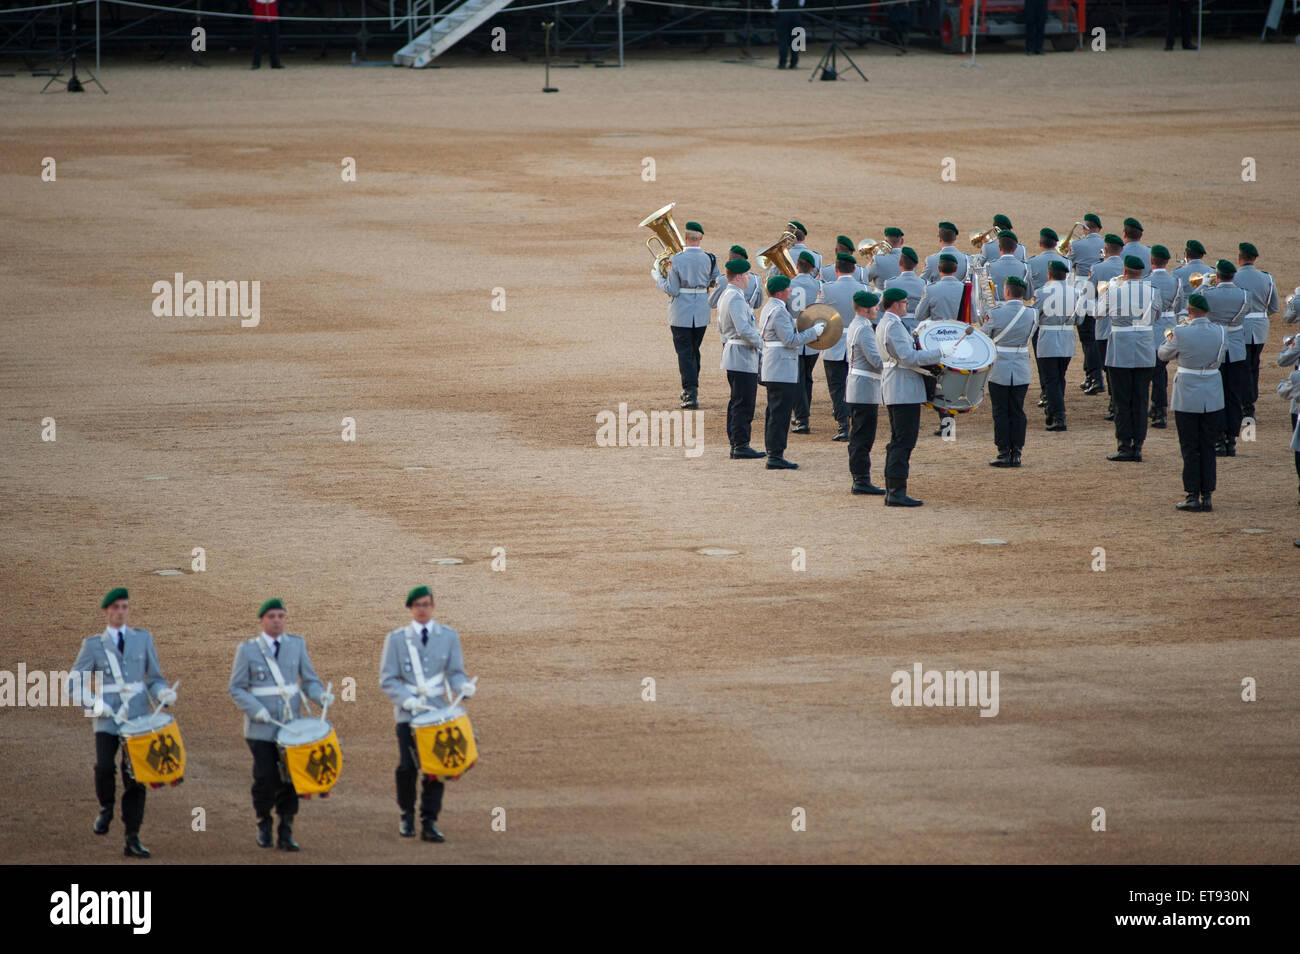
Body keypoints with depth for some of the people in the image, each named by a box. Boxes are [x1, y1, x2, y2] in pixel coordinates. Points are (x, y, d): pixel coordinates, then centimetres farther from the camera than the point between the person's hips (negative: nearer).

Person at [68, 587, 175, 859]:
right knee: (104, 767, -22)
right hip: (107, 719, -1)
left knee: (135, 779, -2)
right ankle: (106, 809, 9)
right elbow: (74, 684, 7)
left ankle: (132, 841, 4)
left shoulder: (143, 639, 12)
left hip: (138, 717, 1)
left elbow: (154, 678, 16)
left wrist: (163, 693, -6)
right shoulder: (93, 644, 7)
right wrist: (94, 704, -10)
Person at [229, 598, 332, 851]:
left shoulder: (297, 645, 8)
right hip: (262, 727, -2)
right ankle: (264, 826, 19)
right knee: (266, 778, -4)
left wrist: (321, 696, -12)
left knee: (291, 779, 0)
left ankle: (285, 833, 8)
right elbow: (237, 689, 0)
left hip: (292, 725, 2)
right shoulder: (247, 650, 0)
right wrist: (255, 709, -16)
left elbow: (309, 680, 10)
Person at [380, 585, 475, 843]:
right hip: (407, 713, -1)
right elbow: (387, 679, 0)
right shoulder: (396, 639, 3)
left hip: (438, 712, 1)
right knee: (408, 766, -2)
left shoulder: (449, 636, 8)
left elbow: (455, 672, 8)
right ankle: (407, 815, 20)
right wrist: (408, 700, -15)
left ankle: (429, 823, -2)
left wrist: (463, 686, -15)